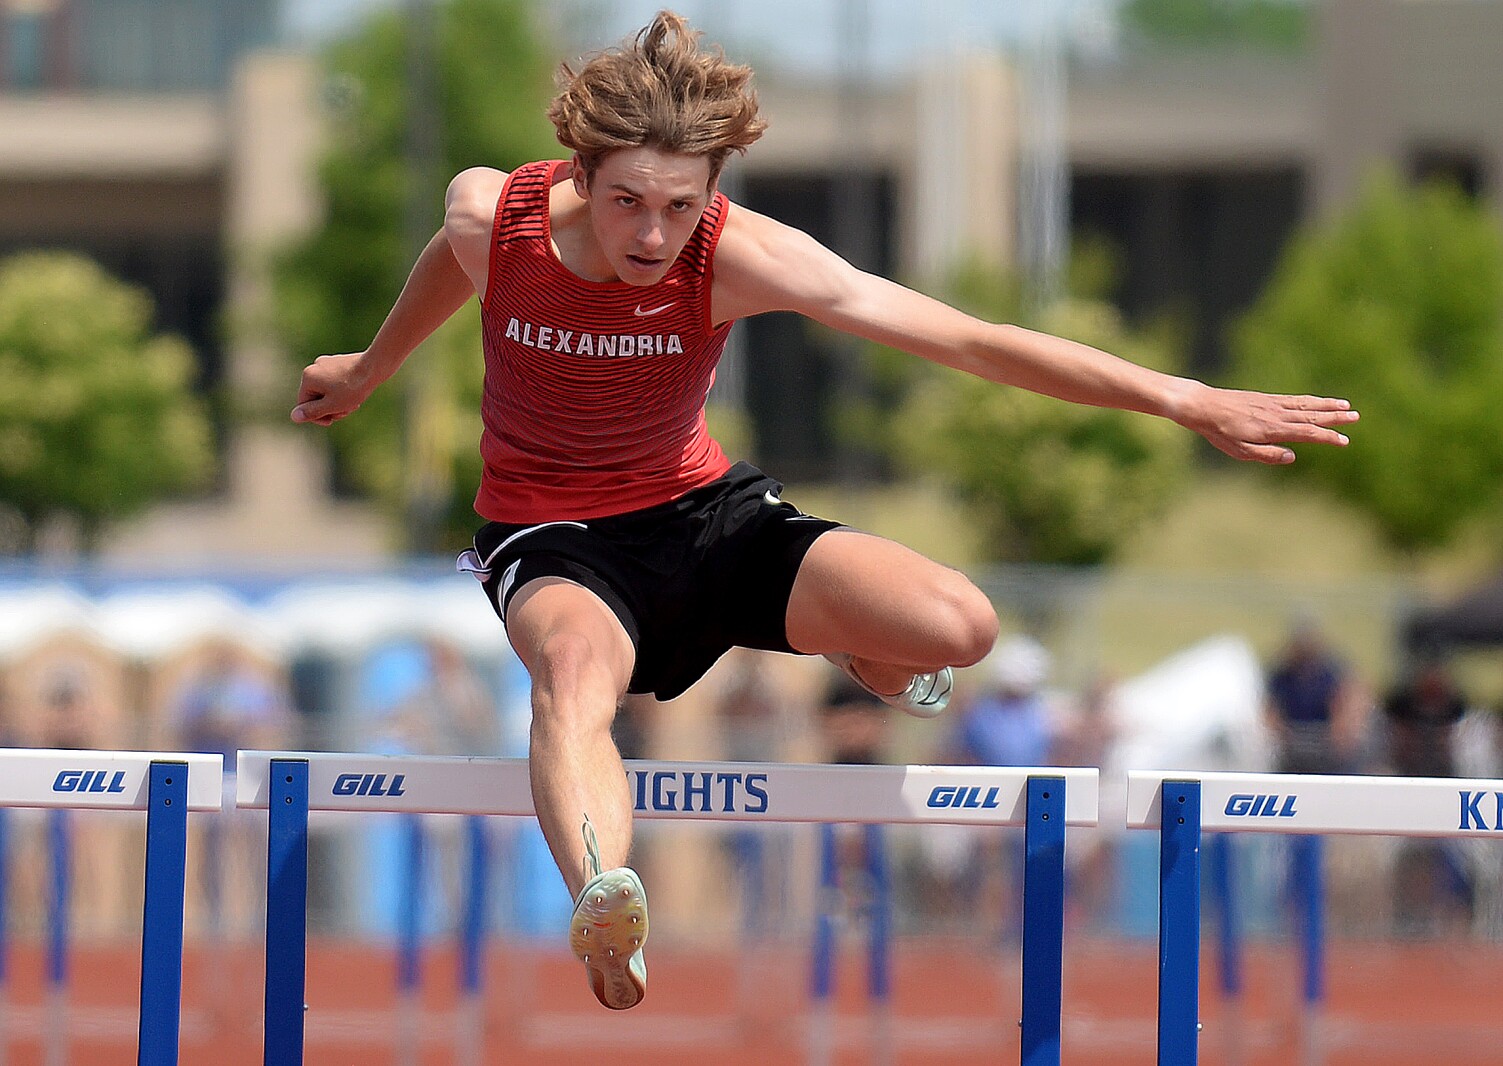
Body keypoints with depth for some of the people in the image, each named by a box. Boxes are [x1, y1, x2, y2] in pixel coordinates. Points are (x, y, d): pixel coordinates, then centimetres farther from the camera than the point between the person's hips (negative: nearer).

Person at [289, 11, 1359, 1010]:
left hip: (703, 513, 1)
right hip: (552, 540, -1)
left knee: (959, 627, -20)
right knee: (576, 667, -40)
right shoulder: (490, 214, -18)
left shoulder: (737, 255, -22)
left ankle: (869, 664, 21)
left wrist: (1182, 398, -28)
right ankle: (604, 905, -70)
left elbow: (963, 338, -24)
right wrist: (367, 372, 30)